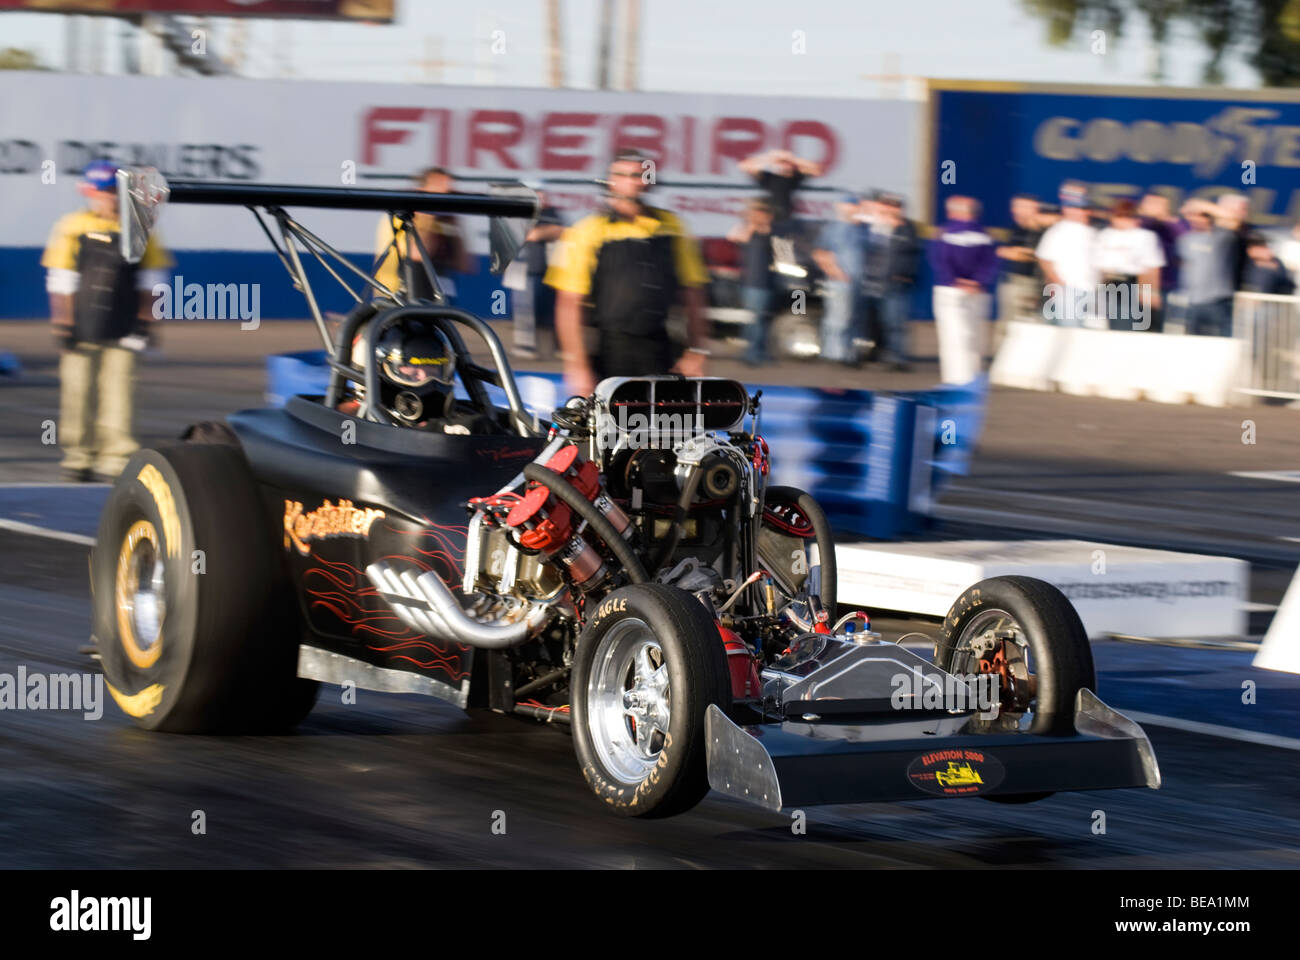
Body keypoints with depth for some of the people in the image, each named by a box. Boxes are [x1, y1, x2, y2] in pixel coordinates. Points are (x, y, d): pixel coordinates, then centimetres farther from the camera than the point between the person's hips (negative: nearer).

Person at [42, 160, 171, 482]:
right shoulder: (72, 228, 2)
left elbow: (150, 279, 12)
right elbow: (60, 281, 2)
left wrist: (147, 319, 7)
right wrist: (63, 323, -3)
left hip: (123, 332, 1)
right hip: (83, 330, -1)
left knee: (118, 393, -6)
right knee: (78, 392, 5)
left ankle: (115, 457, -7)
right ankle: (77, 456, 15)